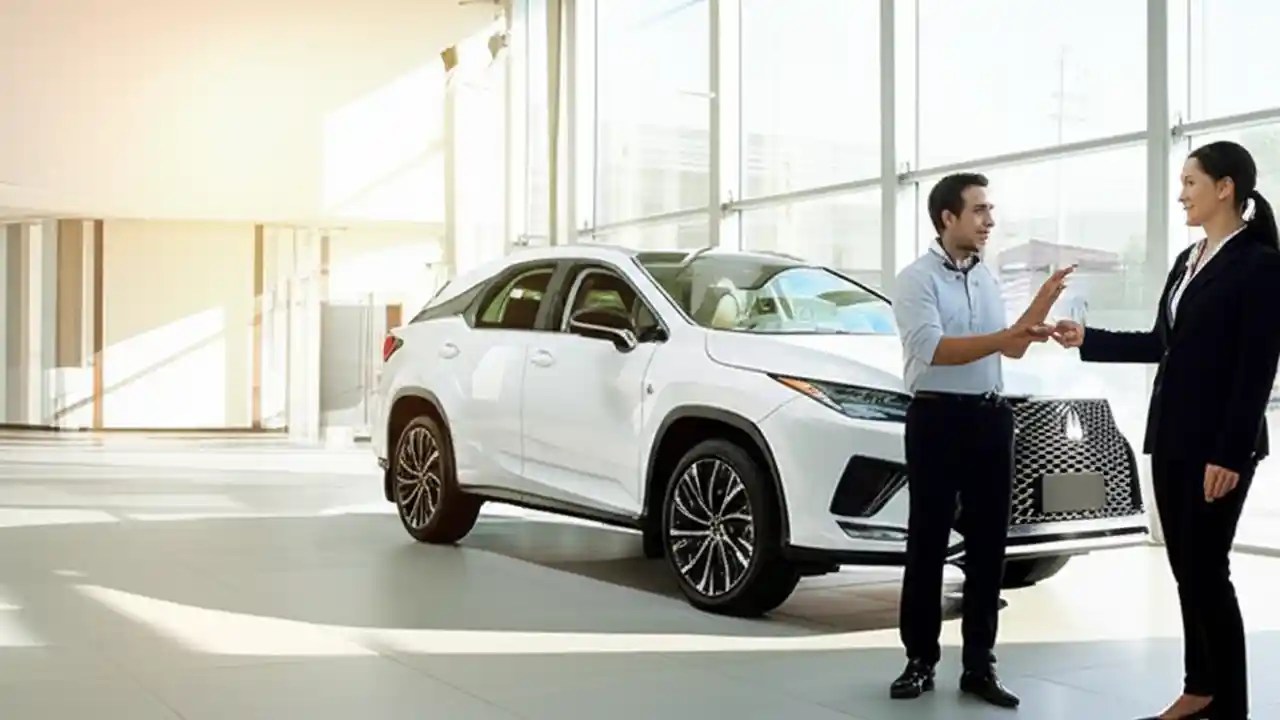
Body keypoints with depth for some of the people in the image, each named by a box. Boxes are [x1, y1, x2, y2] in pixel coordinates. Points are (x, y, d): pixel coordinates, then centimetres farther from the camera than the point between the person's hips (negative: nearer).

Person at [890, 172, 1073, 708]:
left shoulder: (988, 280, 14)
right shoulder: (917, 279, -7)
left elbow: (1011, 349, 19)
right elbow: (932, 349, -20)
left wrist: (1040, 306, 3)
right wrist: (1002, 338, -26)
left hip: (990, 418, 6)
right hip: (937, 418, -6)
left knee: (988, 544, 7)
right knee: (927, 544, 1)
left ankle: (979, 665, 14)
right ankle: (920, 661, 10)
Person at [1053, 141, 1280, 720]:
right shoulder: (1187, 261, 13)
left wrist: (1231, 453, -18)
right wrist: (1087, 339, 13)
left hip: (1218, 445, -8)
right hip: (1171, 437, 8)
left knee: (1208, 569, -3)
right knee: (1185, 568, 11)